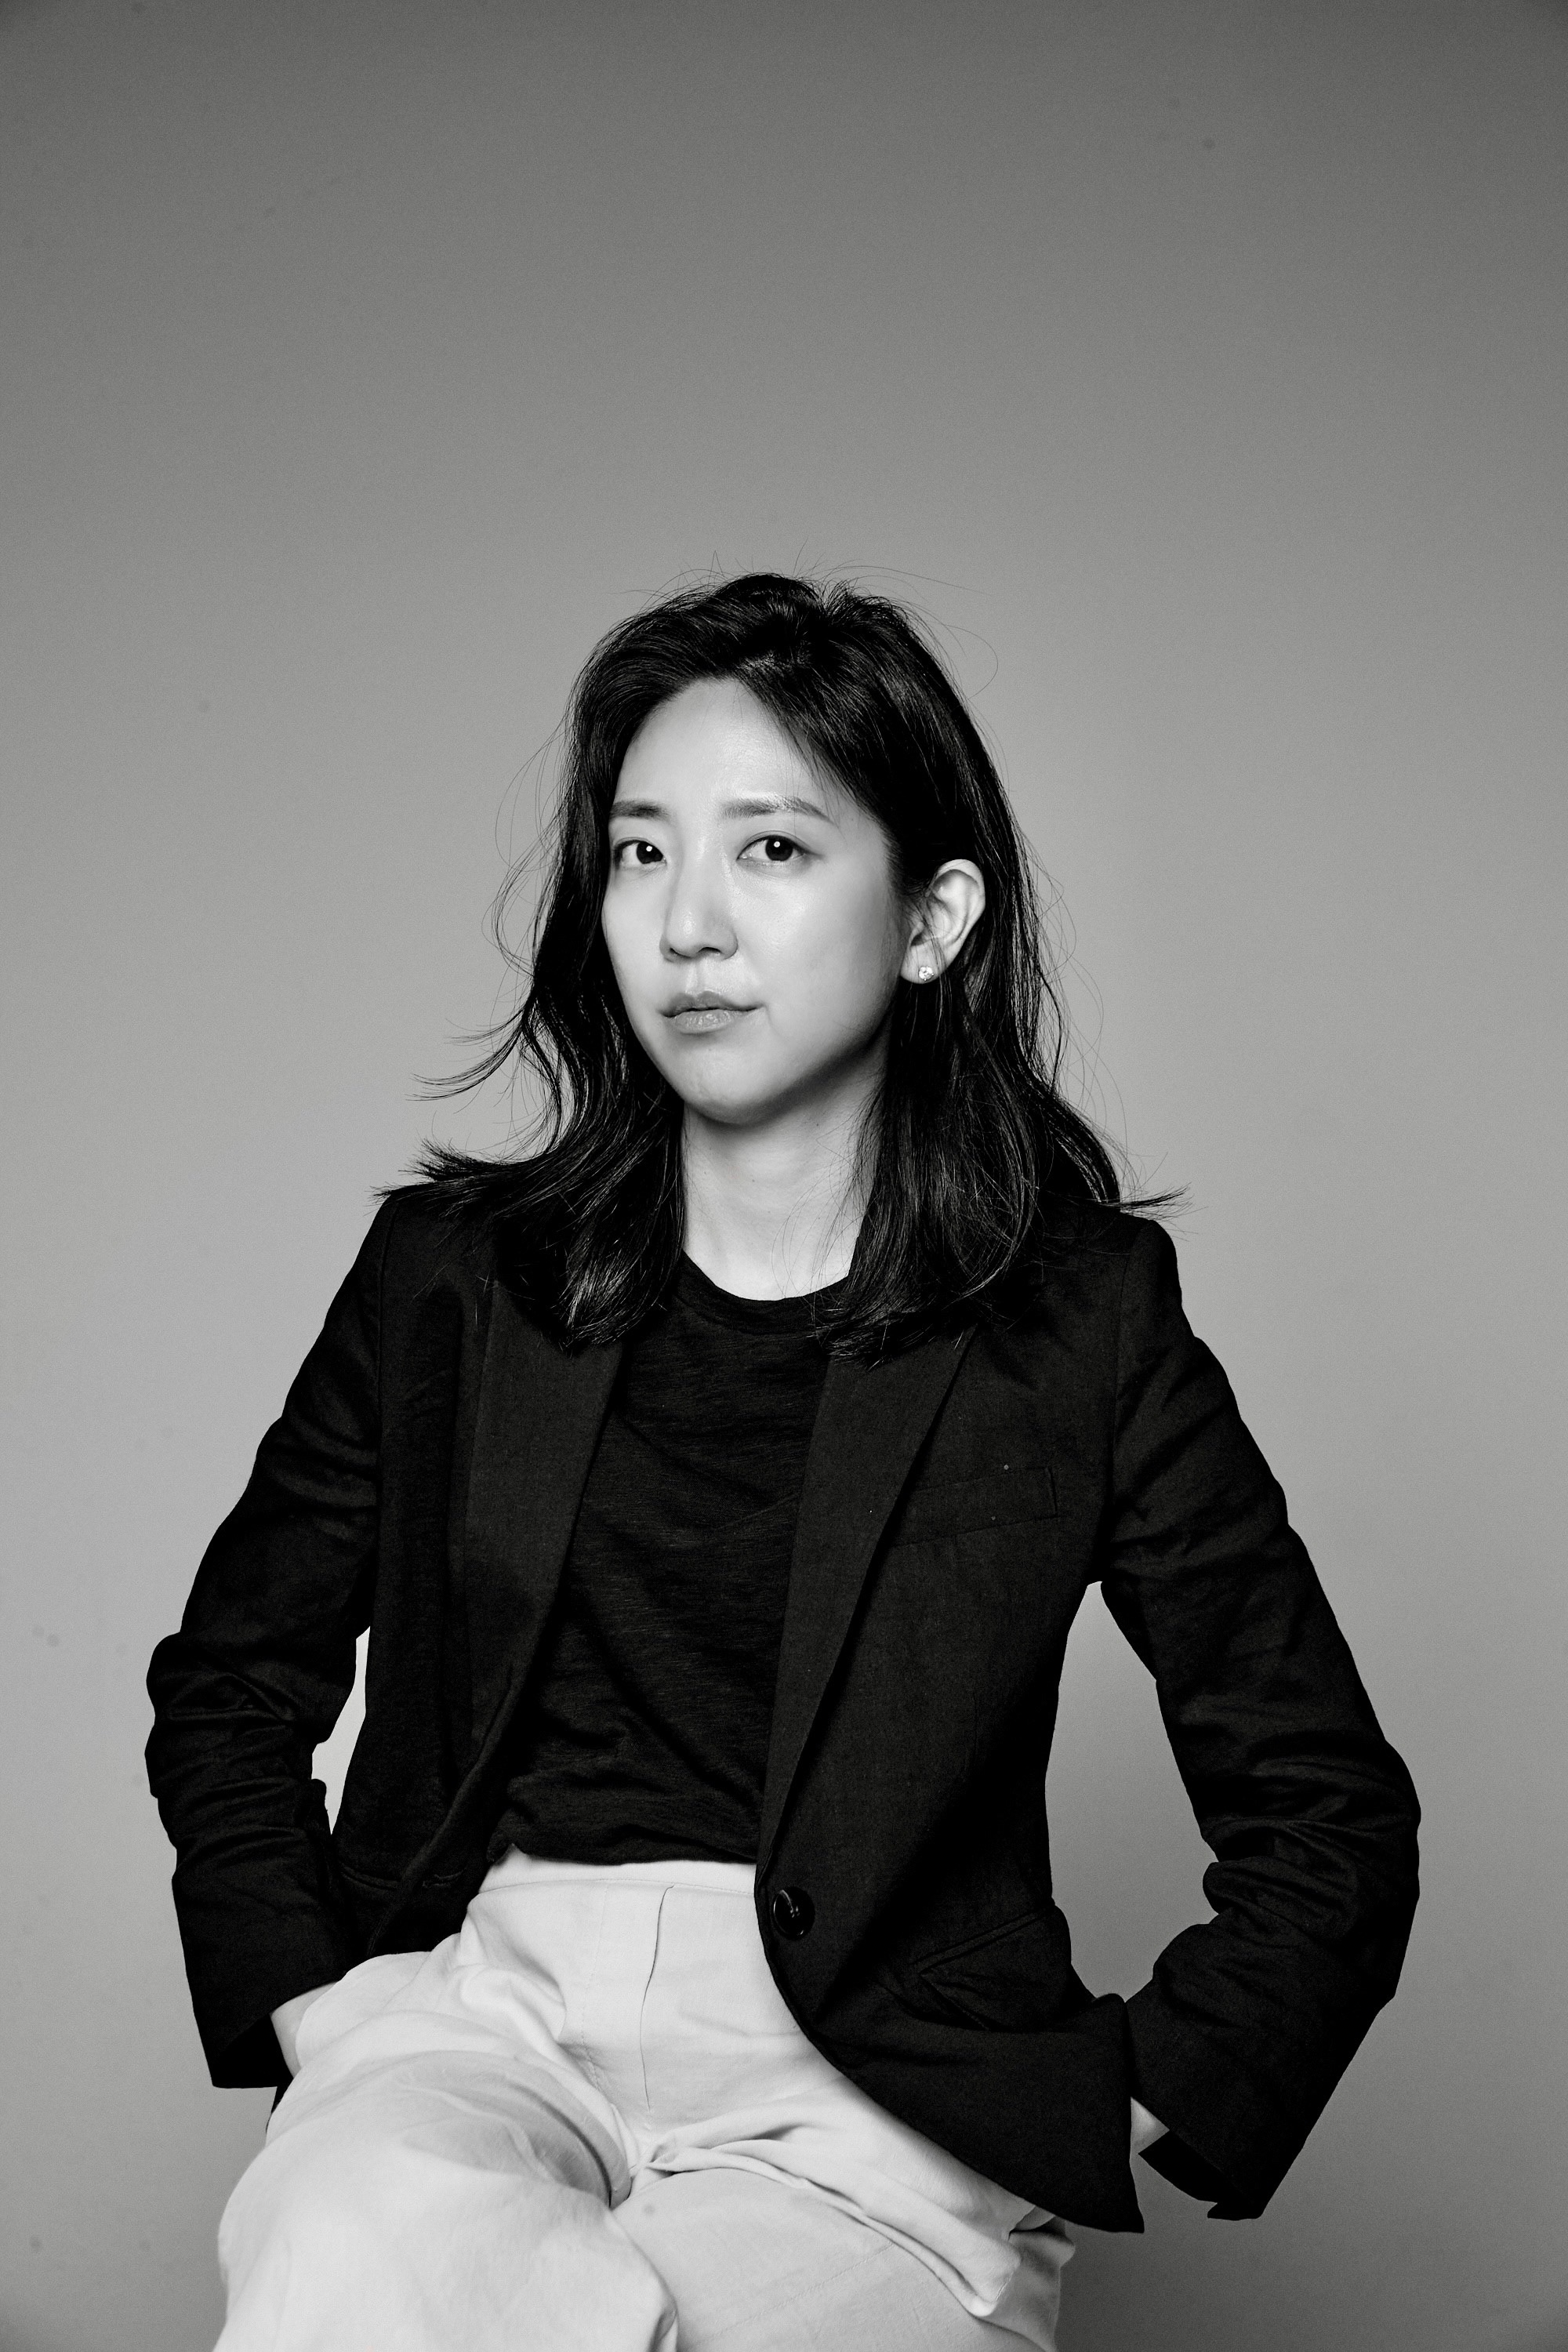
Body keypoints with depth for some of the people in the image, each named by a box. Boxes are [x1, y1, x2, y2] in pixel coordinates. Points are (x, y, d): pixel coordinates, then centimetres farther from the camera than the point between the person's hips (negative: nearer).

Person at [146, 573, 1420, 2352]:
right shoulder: (455, 1274, 8)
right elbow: (228, 1688, 18)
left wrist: (1101, 2123, -4)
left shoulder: (1084, 1317, 2)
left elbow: (1328, 1822, 6)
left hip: (872, 2089, -1)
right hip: (483, 1991, 2)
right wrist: (320, 2012, 3)